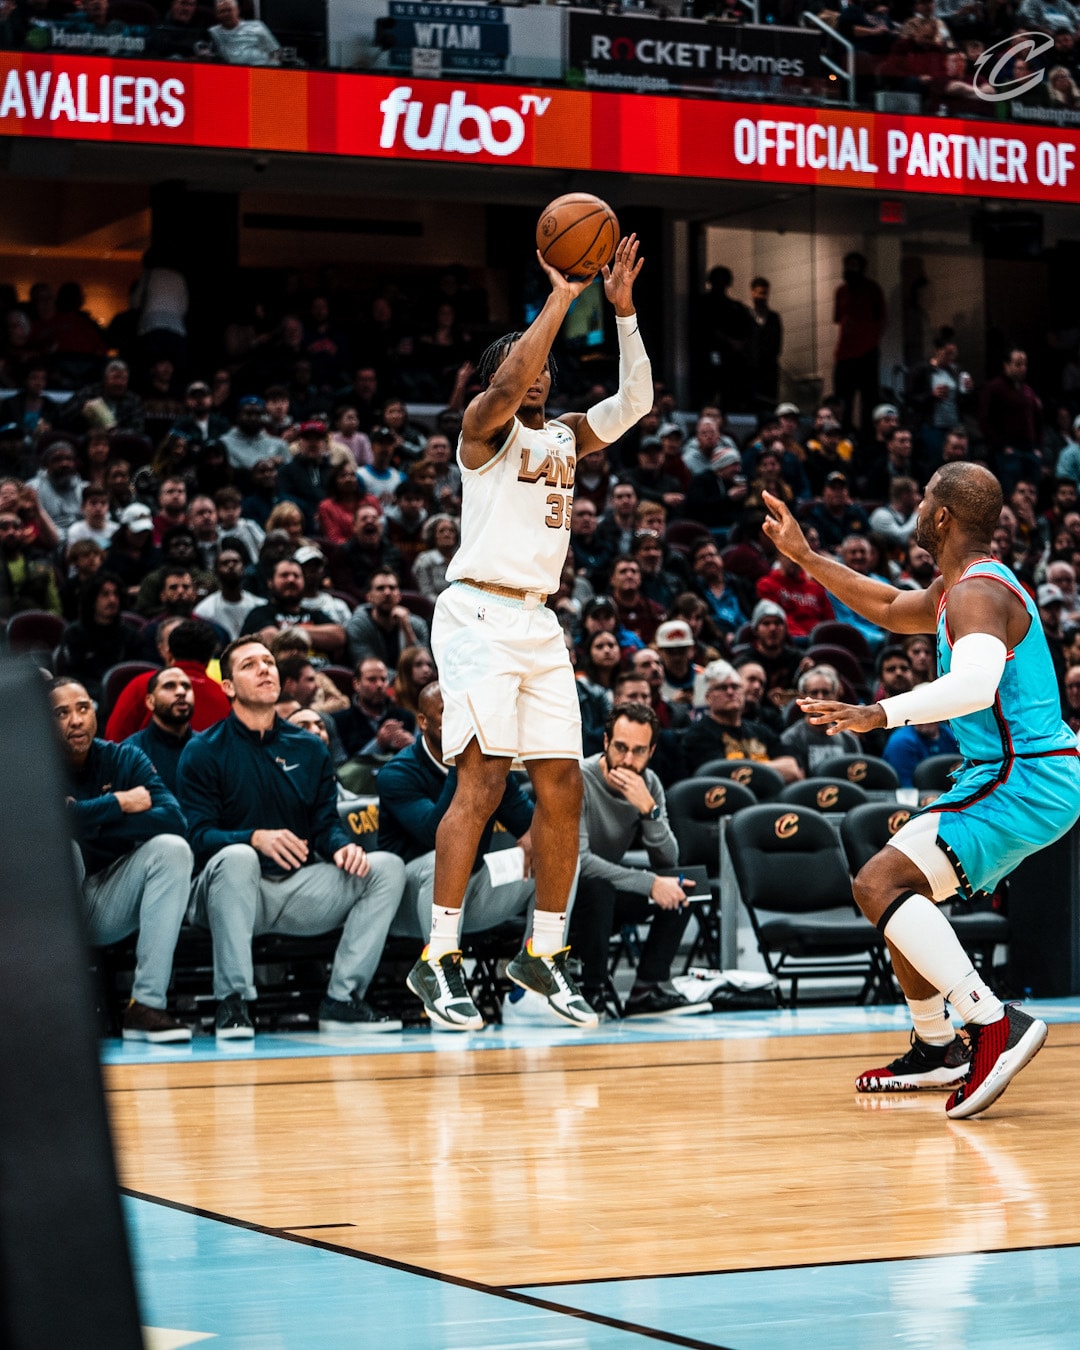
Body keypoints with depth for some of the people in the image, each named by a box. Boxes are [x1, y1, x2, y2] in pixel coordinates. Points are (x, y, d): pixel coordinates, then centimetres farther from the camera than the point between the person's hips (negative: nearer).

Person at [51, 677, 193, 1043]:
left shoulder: (124, 759, 0)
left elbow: (174, 818, -15)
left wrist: (90, 823, -21)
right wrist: (118, 804, -19)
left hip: (107, 911, 3)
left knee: (172, 847, -21)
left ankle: (147, 1002, -28)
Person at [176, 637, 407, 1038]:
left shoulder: (309, 748, 15)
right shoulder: (204, 753, 1)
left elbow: (325, 822, 12)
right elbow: (199, 835, -10)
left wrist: (341, 846, -13)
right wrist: (256, 838, -28)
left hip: (300, 891, 4)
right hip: (232, 896, -4)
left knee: (387, 867, -14)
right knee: (236, 857, -38)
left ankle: (342, 999, -15)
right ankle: (232, 1001, -31)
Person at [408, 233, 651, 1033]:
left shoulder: (565, 437, 18)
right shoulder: (484, 427, -2)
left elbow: (635, 402, 9)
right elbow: (512, 380, -23)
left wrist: (623, 308, 1)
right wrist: (562, 295, -21)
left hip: (539, 621, 7)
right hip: (479, 614, -7)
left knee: (562, 786, 5)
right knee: (484, 780, -14)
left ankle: (545, 952, 15)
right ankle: (439, 960, -11)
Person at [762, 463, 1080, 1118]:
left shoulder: (977, 592, -18)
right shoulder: (961, 586, 15)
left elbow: (976, 684, -36)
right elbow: (891, 610, 33)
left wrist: (882, 714, -43)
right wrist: (805, 556, 31)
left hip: (1024, 783, -11)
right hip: (1014, 775, 11)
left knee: (880, 884, -20)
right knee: (900, 882, 21)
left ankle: (993, 1022, -28)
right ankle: (937, 1051, 29)